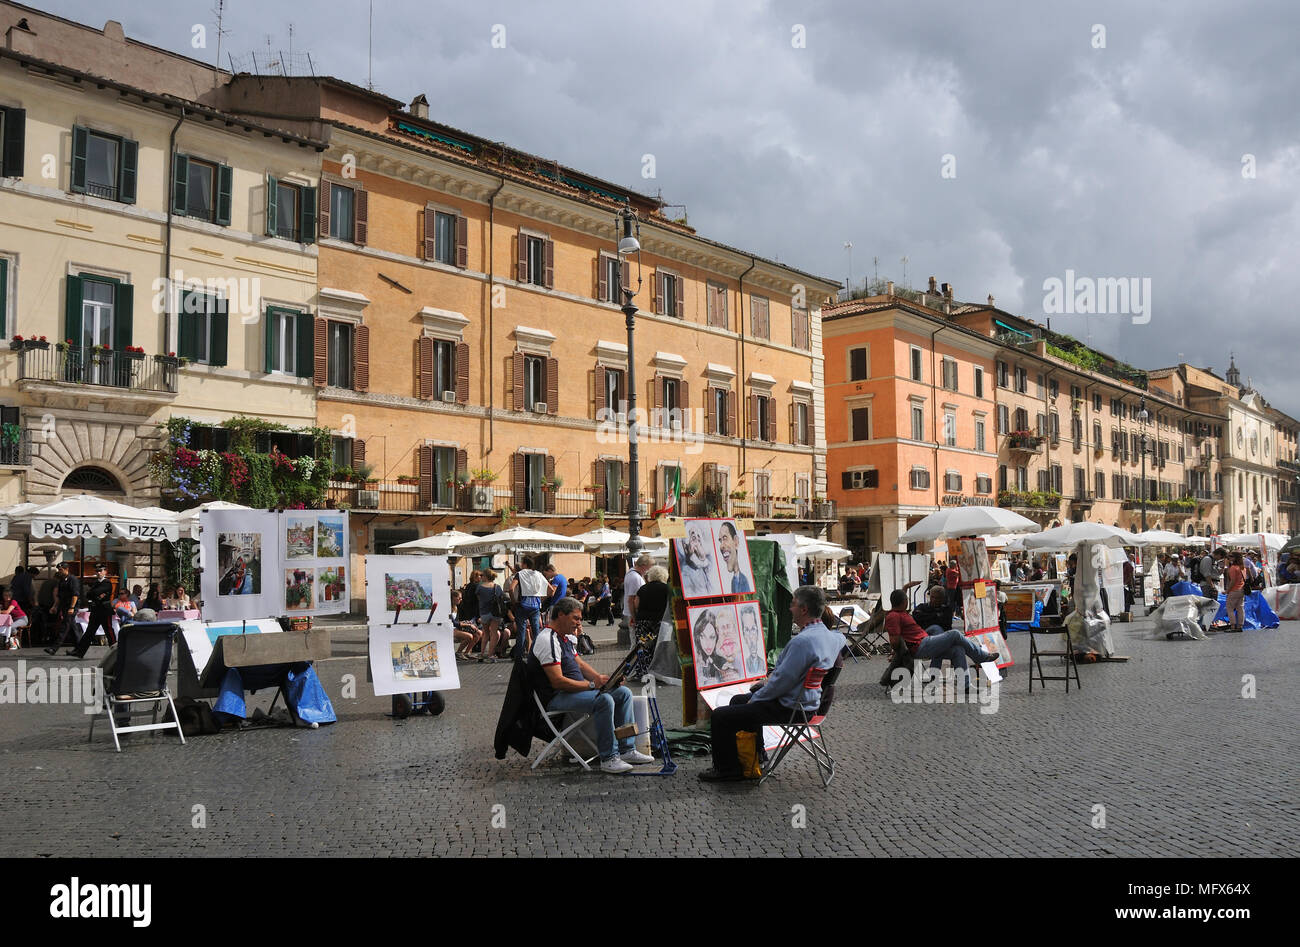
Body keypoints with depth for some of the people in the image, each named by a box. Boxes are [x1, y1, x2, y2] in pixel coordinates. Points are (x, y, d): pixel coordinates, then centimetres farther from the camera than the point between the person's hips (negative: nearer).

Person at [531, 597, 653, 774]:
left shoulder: (564, 638, 17)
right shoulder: (547, 640, -18)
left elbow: (580, 664, 21)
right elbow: (558, 681, -23)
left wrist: (601, 679, 2)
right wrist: (592, 685, -21)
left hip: (577, 689, 11)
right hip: (557, 698, -11)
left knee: (624, 693, 4)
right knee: (604, 700, -32)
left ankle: (627, 750, 4)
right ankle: (608, 758, -25)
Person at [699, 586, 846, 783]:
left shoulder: (802, 641, -28)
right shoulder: (828, 635, 2)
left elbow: (782, 680, -25)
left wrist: (755, 698, -8)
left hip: (789, 707, -10)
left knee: (720, 716, -7)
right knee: (738, 700, 27)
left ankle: (727, 769, 6)